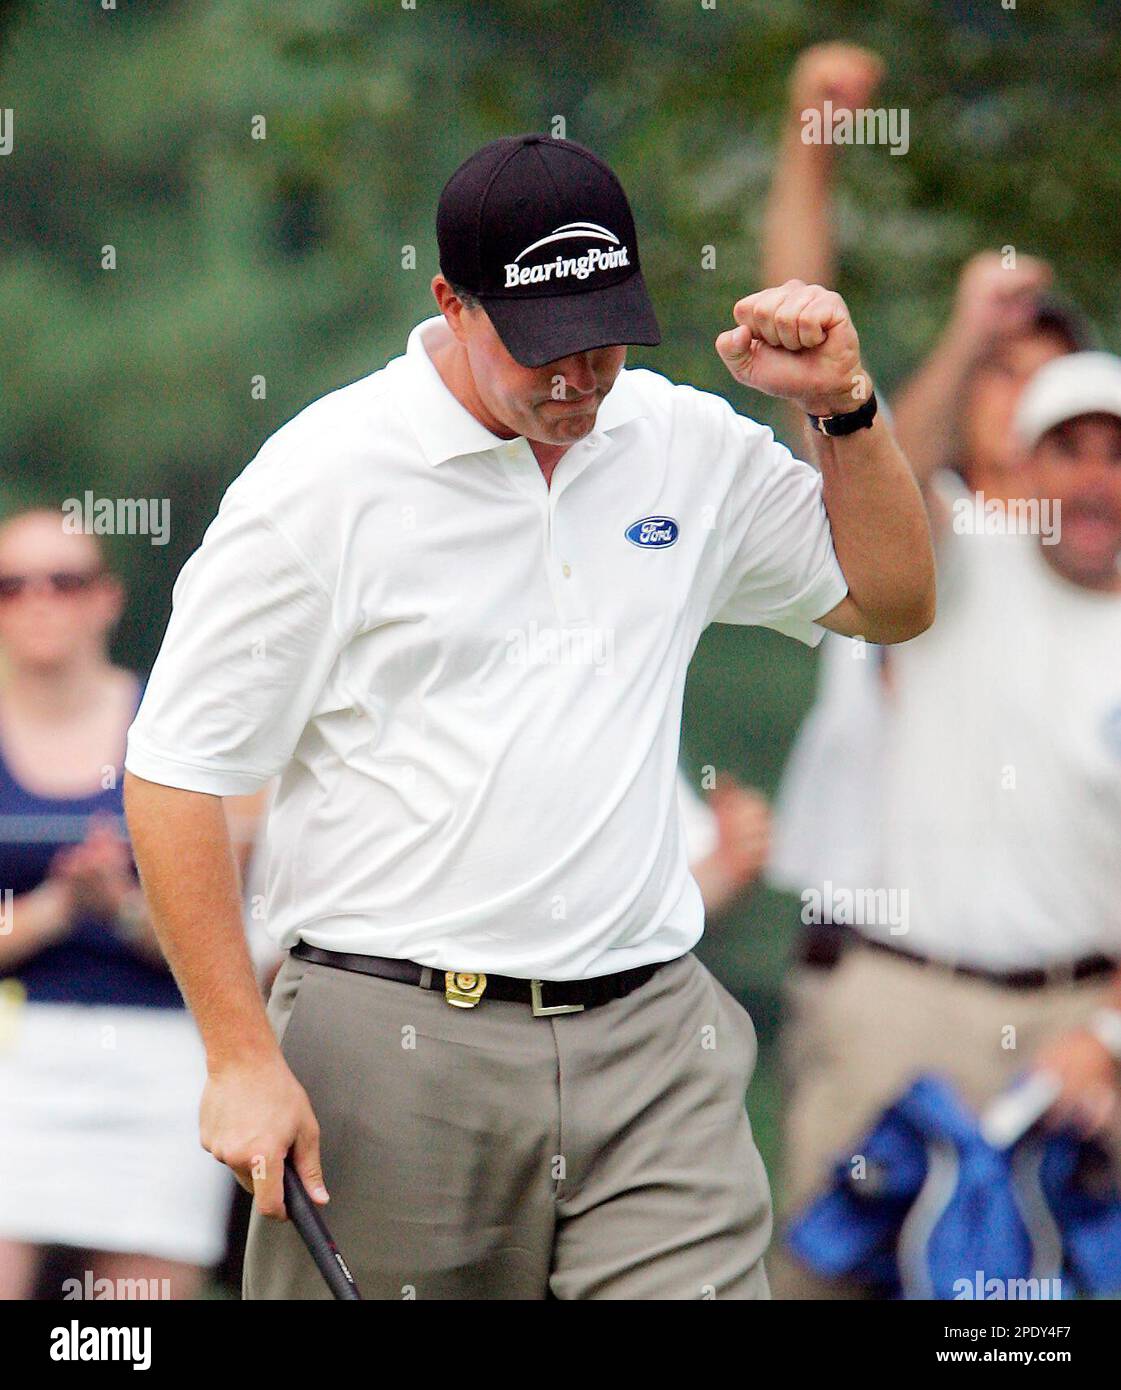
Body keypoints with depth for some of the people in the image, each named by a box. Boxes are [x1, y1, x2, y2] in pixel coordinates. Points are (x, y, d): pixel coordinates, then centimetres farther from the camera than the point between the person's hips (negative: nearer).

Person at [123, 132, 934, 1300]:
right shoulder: (321, 477, -5)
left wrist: (844, 407, 6)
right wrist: (241, 1059, -11)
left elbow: (889, 602, 23)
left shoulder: (689, 448, 11)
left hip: (652, 1046, 4)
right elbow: (175, 775, -5)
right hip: (396, 1053, -4)